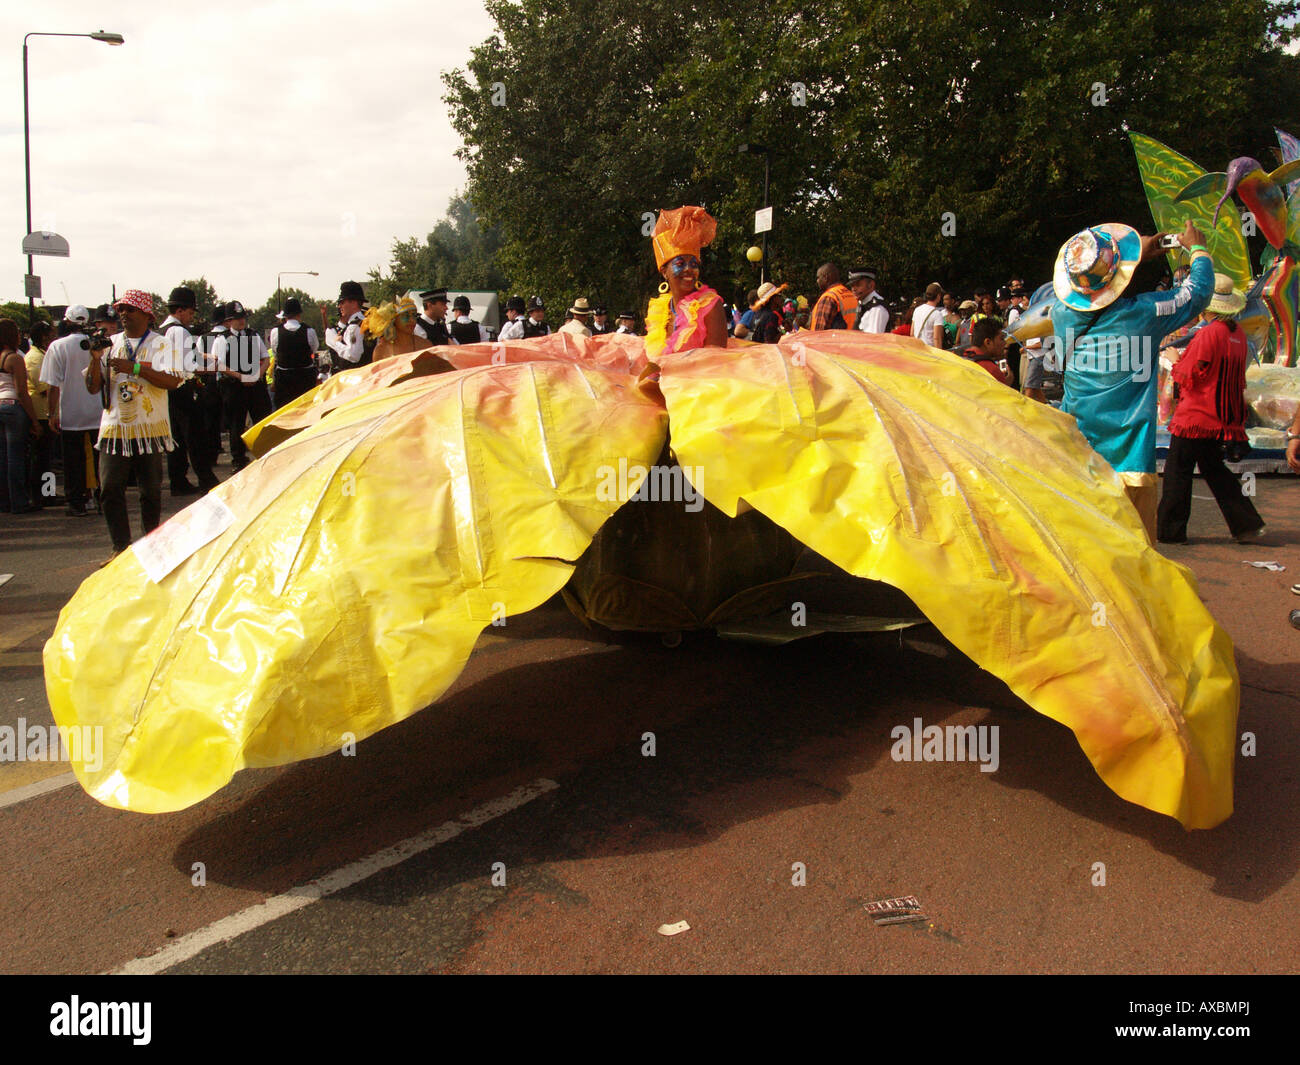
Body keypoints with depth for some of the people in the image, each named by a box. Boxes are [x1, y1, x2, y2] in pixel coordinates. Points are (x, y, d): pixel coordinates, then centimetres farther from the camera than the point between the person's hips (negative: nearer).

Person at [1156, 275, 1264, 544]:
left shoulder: (1207, 334, -17)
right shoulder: (1238, 334, 7)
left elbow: (1187, 377, -16)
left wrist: (1175, 361, 4)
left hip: (1197, 416, -8)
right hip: (1224, 417, 8)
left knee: (1177, 471, 2)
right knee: (1213, 468, 19)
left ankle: (1169, 530, 8)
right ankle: (1247, 524, 15)